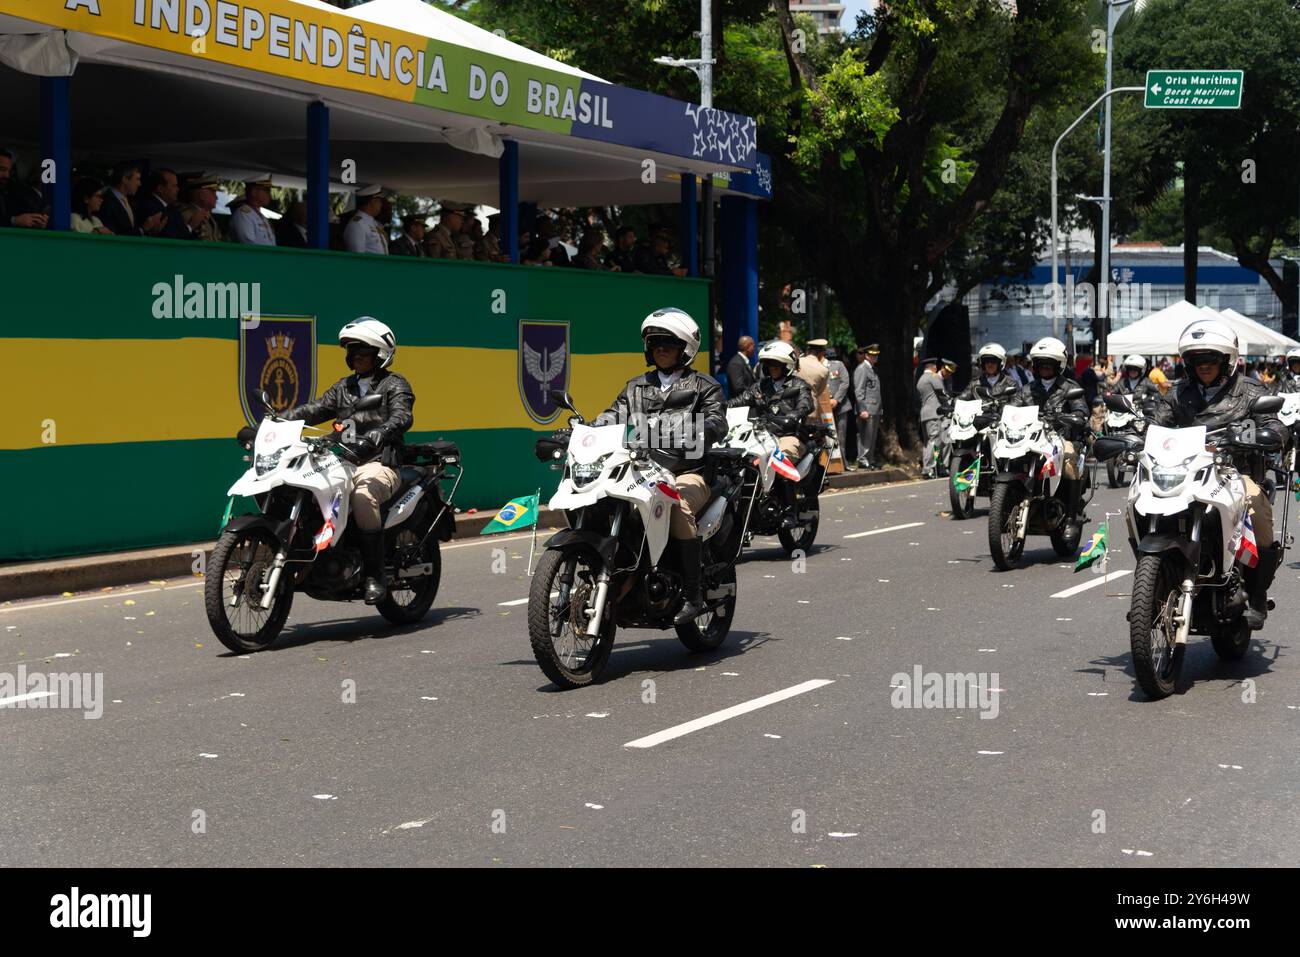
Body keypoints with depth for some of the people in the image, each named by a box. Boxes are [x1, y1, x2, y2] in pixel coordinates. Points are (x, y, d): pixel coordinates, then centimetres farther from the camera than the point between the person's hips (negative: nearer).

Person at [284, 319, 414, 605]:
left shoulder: (395, 385, 5)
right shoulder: (343, 387, 24)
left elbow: (401, 417, -14)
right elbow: (315, 410, 13)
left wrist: (377, 436, -35)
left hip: (380, 464, -6)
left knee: (363, 497, -38)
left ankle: (375, 574, -30)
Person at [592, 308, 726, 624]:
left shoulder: (704, 386, 12)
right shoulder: (635, 388, 26)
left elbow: (717, 422, -5)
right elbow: (611, 417, 13)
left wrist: (688, 430, -28)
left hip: (688, 472, -4)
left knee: (678, 504, -36)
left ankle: (693, 594, -29)